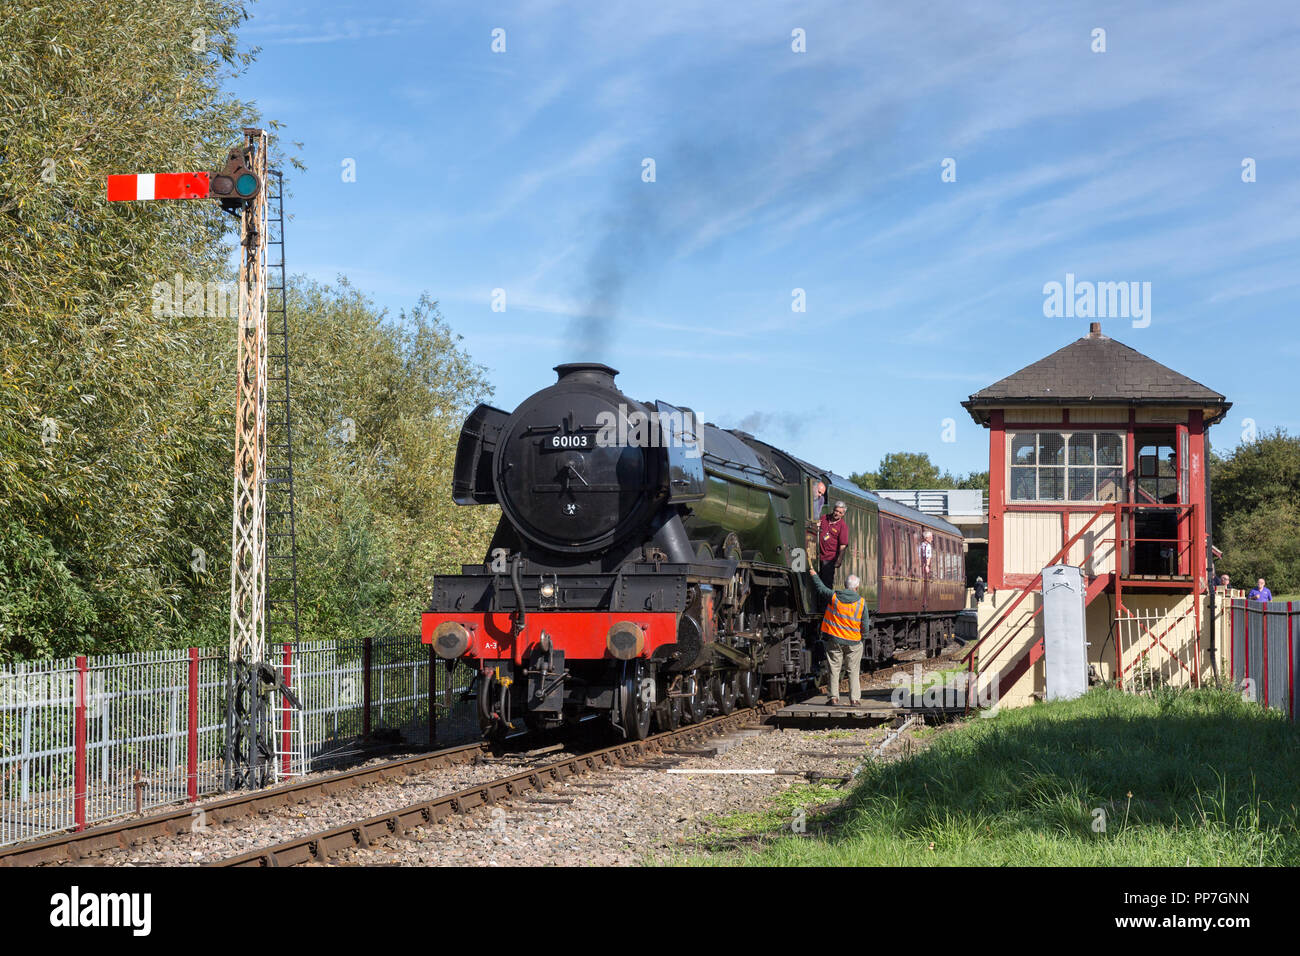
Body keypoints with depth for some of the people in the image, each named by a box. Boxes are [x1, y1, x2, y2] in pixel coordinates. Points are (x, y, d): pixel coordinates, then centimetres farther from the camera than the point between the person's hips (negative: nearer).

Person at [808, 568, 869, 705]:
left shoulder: (834, 597, -6)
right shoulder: (861, 602, -8)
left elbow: (821, 588, 13)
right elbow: (865, 624, -3)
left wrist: (813, 575, 30)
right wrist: (863, 638, 13)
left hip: (834, 640, 1)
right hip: (853, 642, -1)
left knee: (834, 669, 8)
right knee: (853, 671, 7)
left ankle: (834, 697, 7)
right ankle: (854, 698, 5)